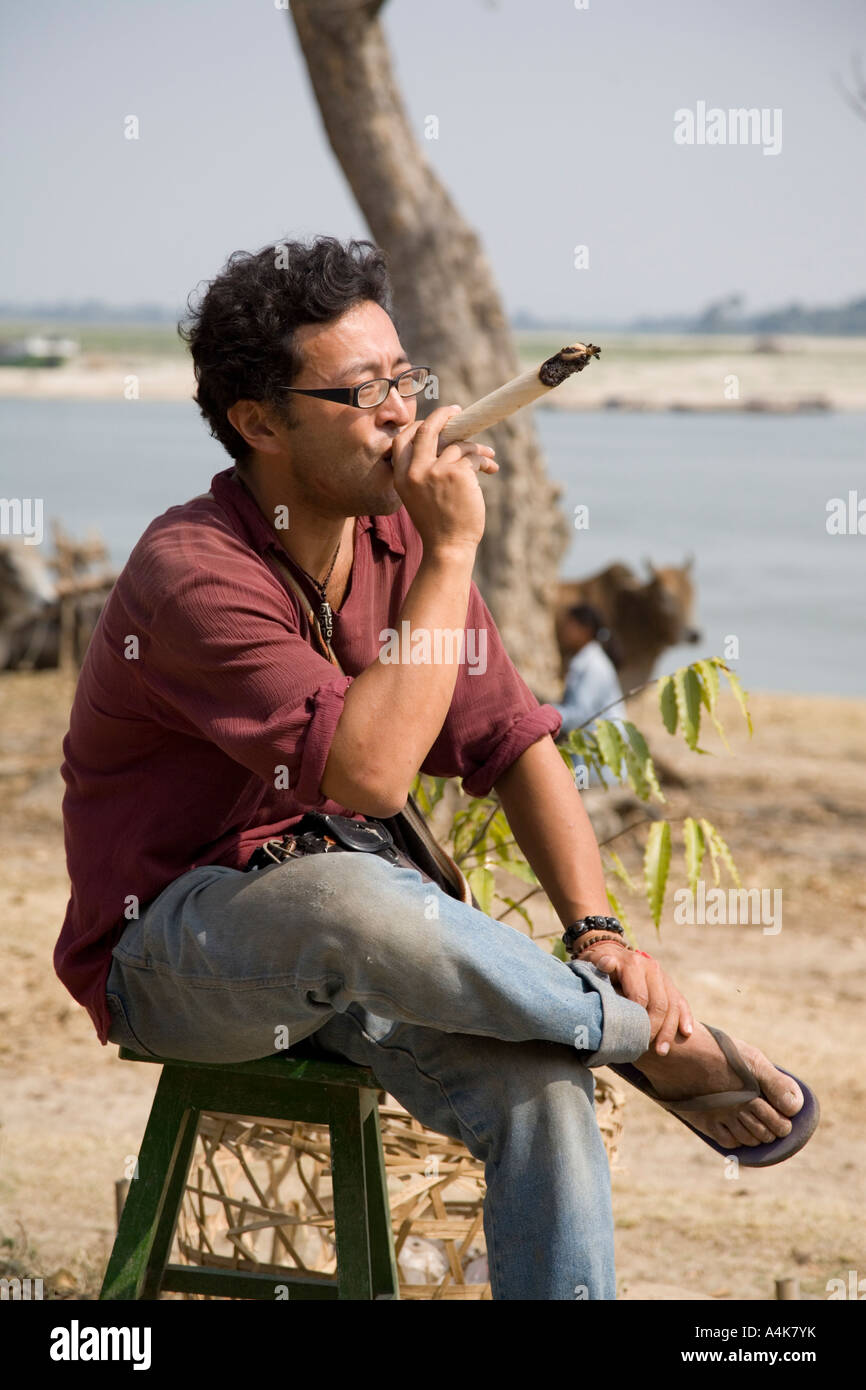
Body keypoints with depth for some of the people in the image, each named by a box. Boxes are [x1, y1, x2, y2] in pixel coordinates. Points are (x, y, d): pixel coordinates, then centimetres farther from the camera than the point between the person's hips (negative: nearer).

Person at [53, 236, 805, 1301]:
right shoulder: (193, 574, -21)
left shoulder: (399, 536, 3)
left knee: (542, 1089, -24)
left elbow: (514, 743, 3)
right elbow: (369, 771, -31)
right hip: (168, 959, -6)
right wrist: (452, 553, -26)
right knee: (350, 897, -40)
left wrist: (600, 932, -11)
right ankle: (660, 1041, -18)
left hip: (342, 952, 6)